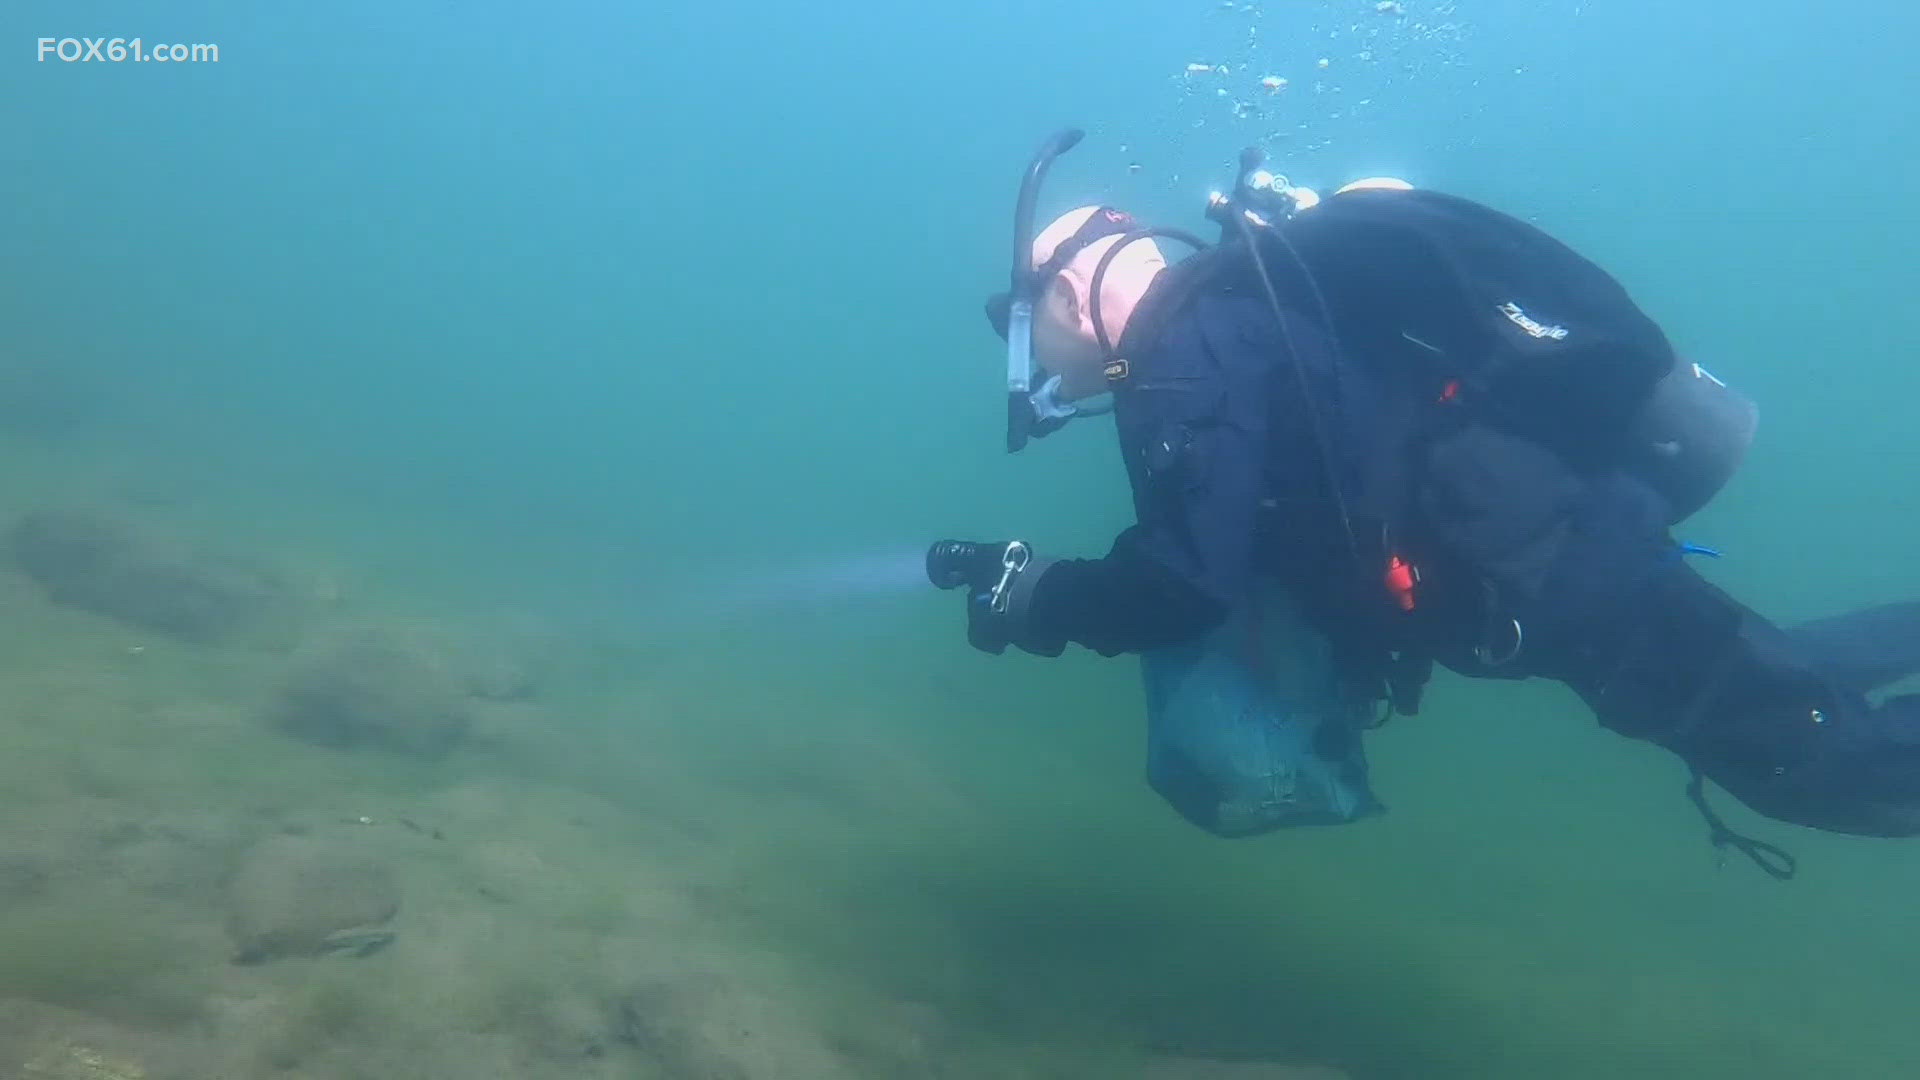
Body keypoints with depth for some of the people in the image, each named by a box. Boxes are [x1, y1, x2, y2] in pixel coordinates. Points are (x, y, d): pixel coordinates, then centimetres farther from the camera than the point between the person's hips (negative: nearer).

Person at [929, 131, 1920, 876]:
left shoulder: (1197, 348, -16)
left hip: (1554, 559, -9)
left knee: (1823, 760, -3)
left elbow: (1185, 590, -21)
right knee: (1768, 689, 27)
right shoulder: (1217, 323, 14)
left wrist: (1039, 601, -5)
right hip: (1561, 532, 9)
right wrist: (1037, 575, 17)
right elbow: (1203, 553, 20)